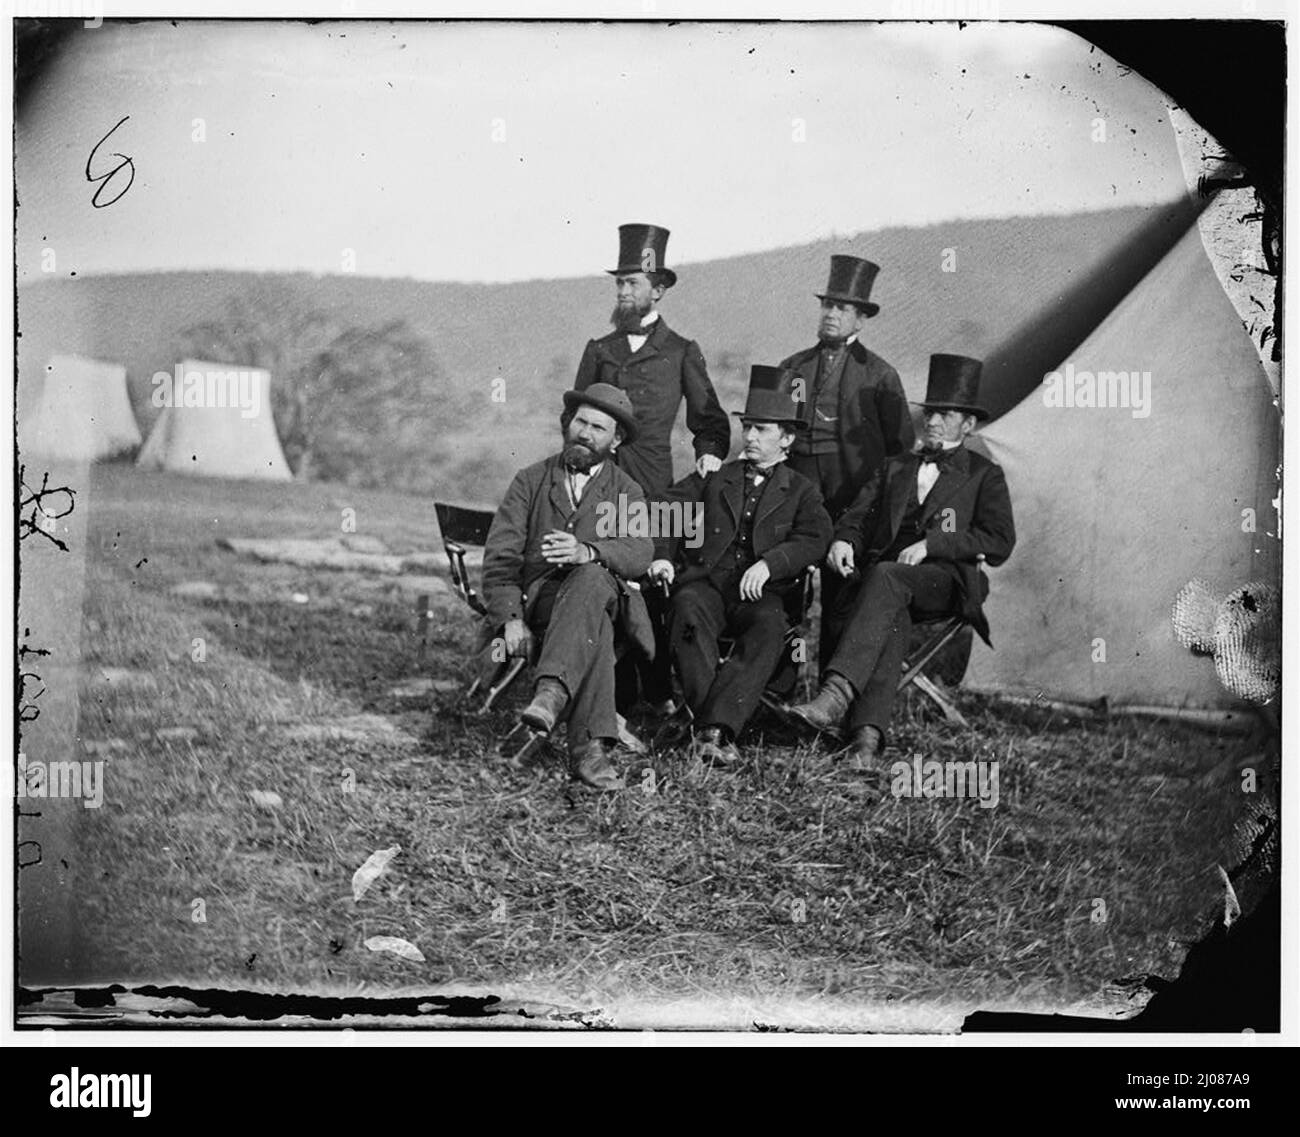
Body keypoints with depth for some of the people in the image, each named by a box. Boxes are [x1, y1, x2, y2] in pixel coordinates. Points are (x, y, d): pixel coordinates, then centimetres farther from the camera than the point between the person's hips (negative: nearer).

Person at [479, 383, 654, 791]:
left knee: (592, 577, -38)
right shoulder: (531, 481, 15)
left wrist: (587, 552, -31)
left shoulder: (627, 493, 15)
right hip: (537, 598, 0)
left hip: (601, 592, 0)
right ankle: (589, 747, -50)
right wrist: (510, 618, -16)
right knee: (594, 629, -37)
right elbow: (500, 557, 3)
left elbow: (638, 554, -8)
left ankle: (551, 693, -54)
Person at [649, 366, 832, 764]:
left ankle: (715, 727, -44)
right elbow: (668, 513, 16)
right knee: (688, 609, -35)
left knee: (768, 628, -36)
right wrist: (664, 557, -5)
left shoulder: (801, 491, 18)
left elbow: (814, 539, 1)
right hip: (705, 581, 1)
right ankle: (714, 725, -41)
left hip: (760, 592, -1)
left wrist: (768, 564, -17)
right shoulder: (713, 476, 23)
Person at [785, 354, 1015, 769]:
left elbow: (999, 542, 3)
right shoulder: (894, 469, 30)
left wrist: (931, 544, -9)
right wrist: (843, 541, -7)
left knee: (887, 577, -37)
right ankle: (867, 735, -53)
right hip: (883, 576, 3)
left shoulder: (984, 475, 17)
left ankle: (837, 692, -54)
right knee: (889, 619, -35)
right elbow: (858, 517, 19)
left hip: (945, 580, -3)